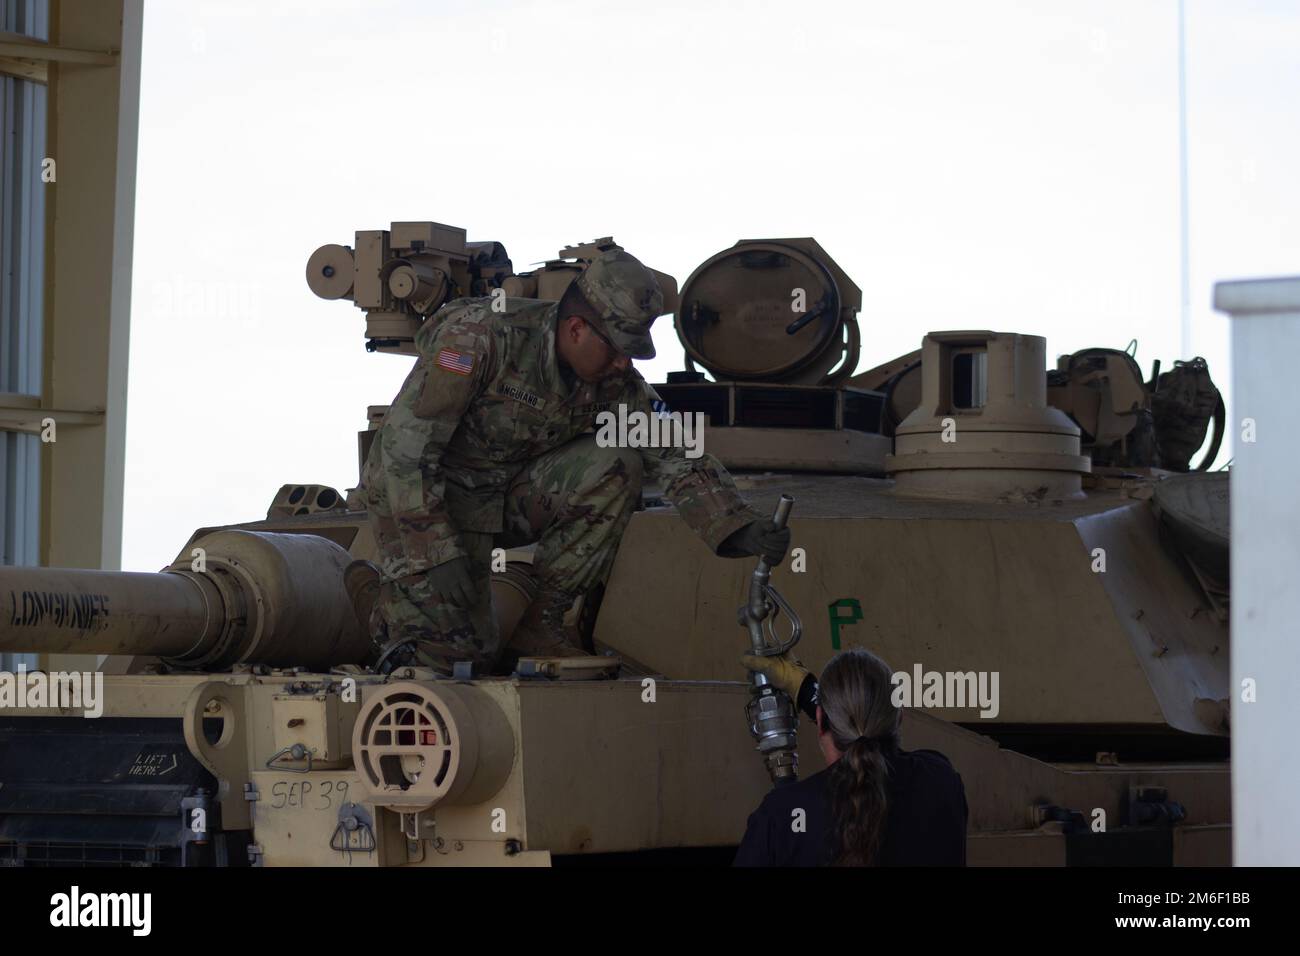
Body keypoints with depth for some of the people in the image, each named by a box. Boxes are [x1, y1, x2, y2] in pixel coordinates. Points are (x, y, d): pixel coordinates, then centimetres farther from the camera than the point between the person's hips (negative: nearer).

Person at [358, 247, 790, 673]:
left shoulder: (613, 382, -9)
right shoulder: (481, 335, -27)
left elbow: (676, 453, -10)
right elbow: (405, 445, -27)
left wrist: (739, 528, -27)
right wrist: (439, 556, -30)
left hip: (509, 494, 5)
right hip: (422, 496, -5)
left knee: (615, 466, -20)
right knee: (457, 653, -19)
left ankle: (543, 622, -9)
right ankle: (392, 585, 14)